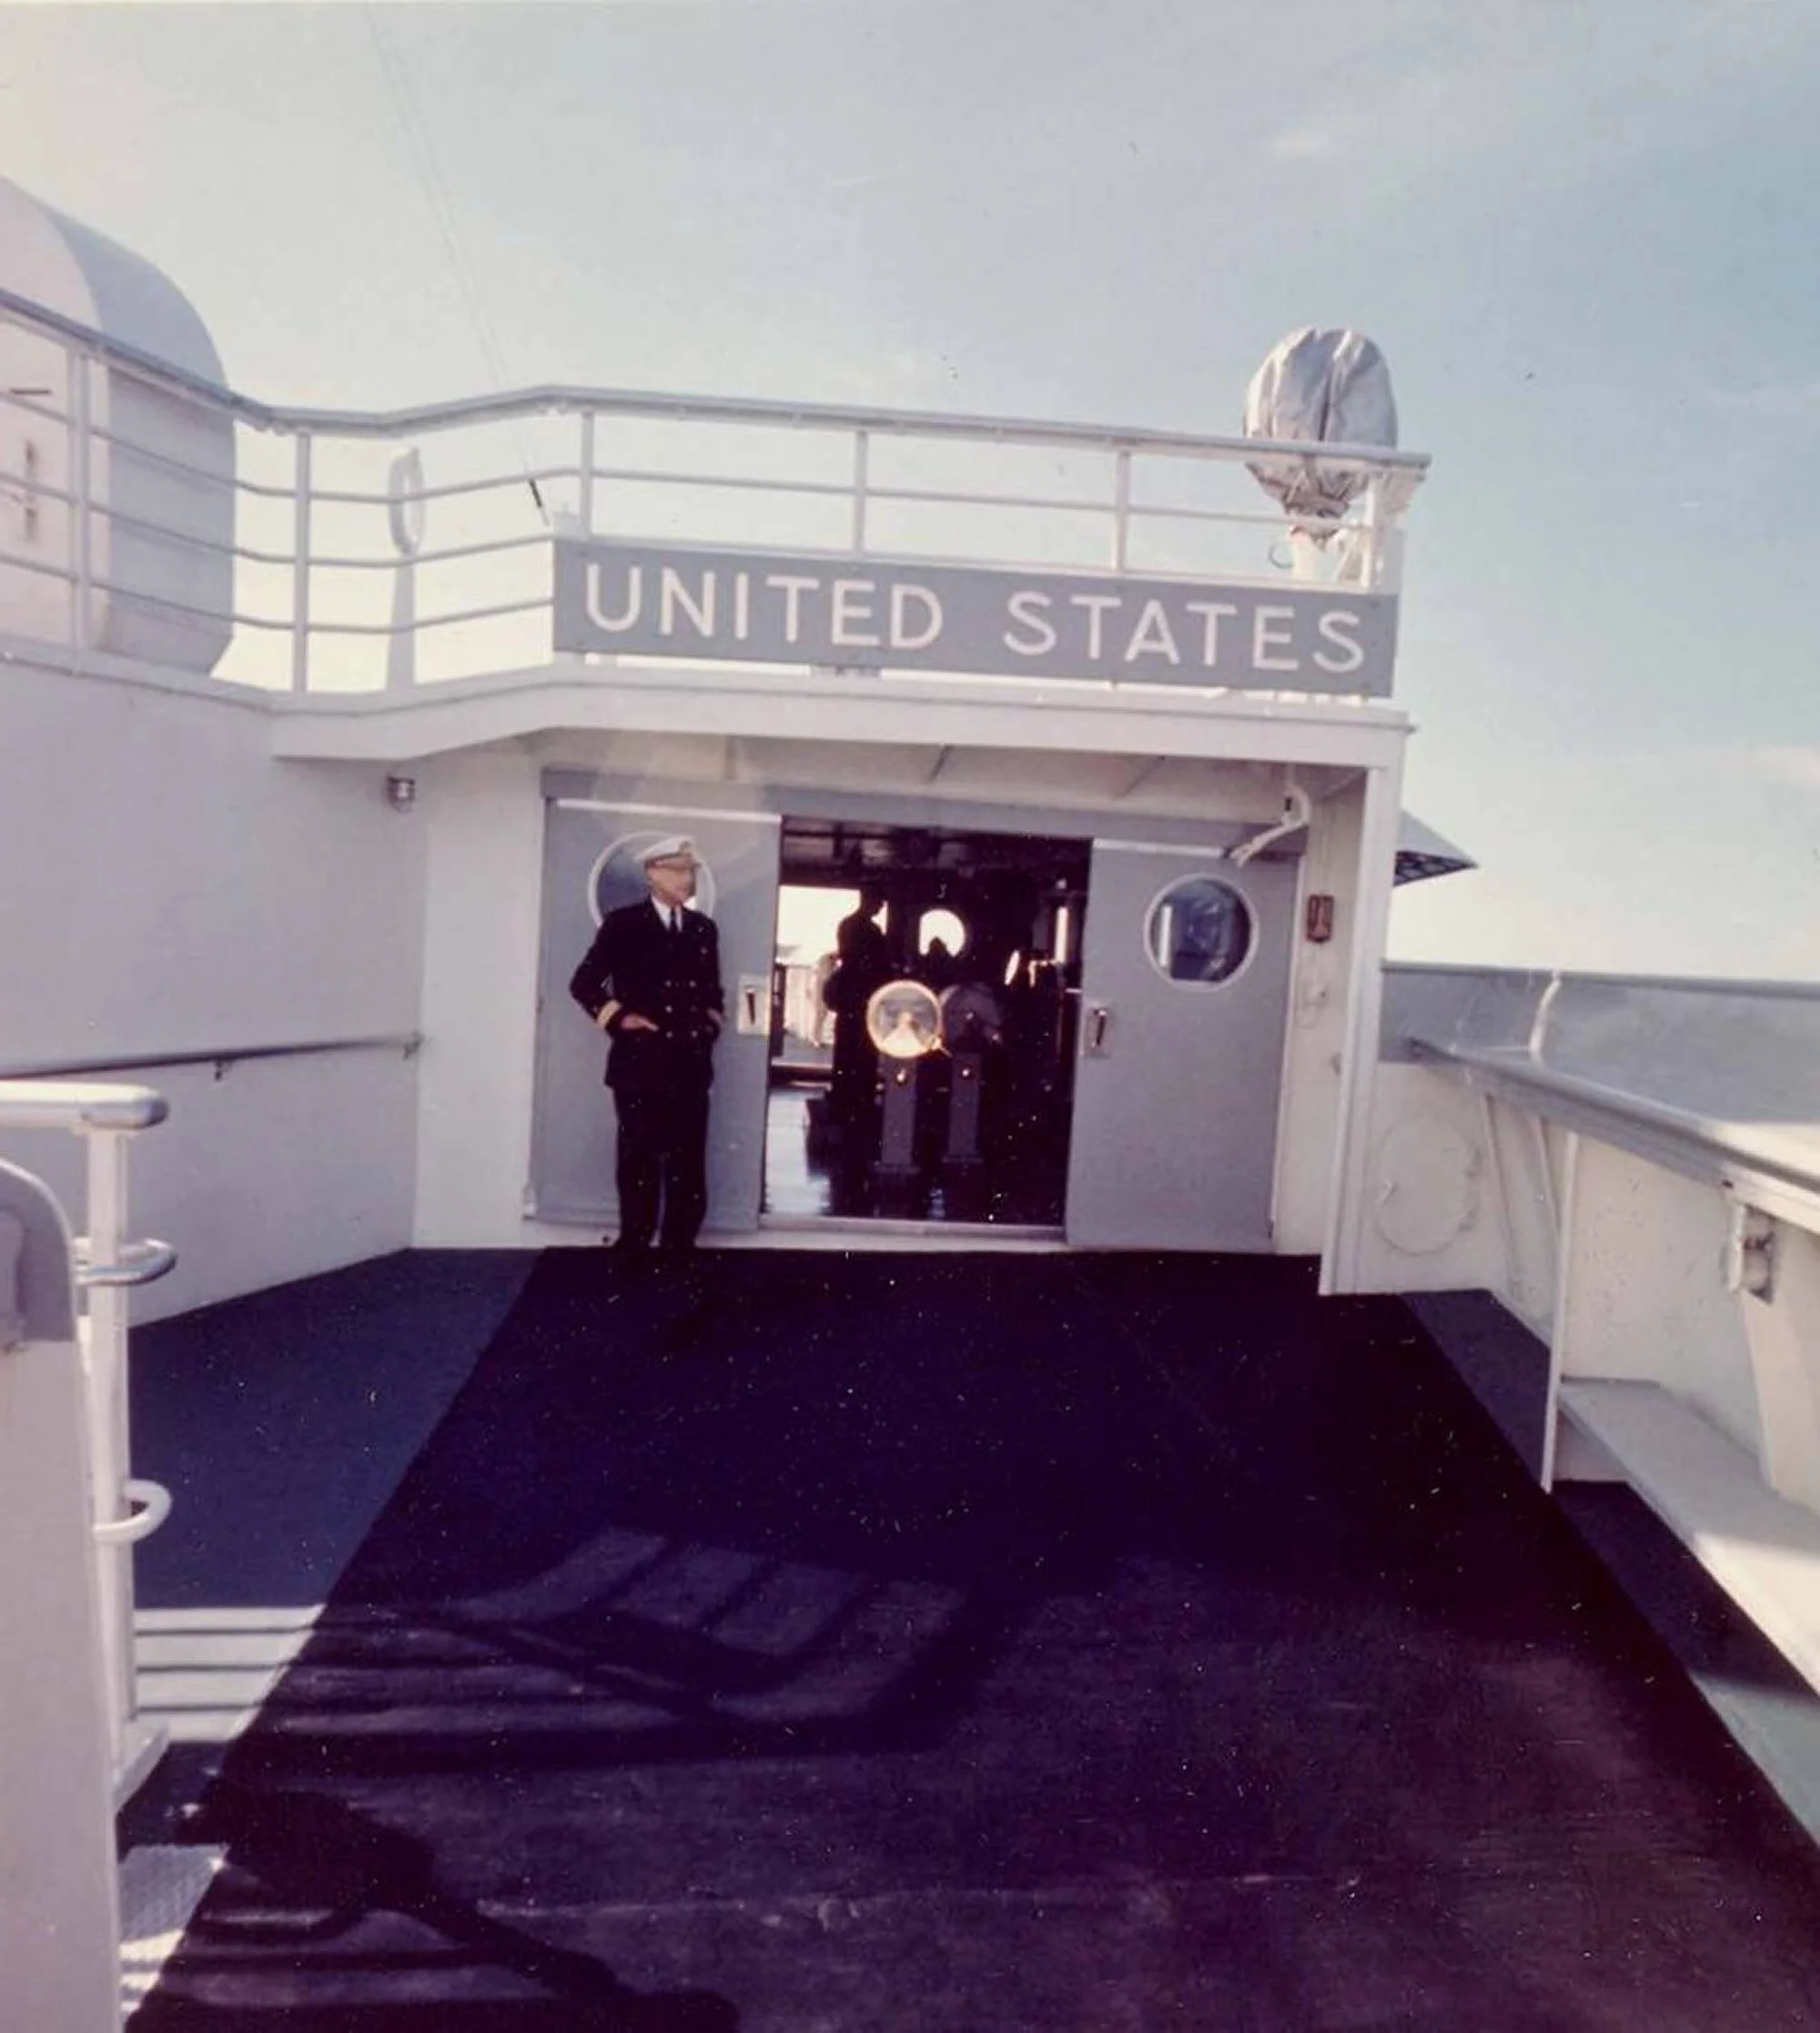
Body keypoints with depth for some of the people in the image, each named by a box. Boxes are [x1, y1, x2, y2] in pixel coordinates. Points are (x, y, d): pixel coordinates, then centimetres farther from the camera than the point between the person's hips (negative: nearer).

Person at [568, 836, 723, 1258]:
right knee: (640, 1162, 3)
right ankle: (633, 1249, 14)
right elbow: (584, 982, 0)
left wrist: (711, 1018, 8)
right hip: (640, 1063, -4)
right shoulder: (623, 924, -1)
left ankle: (679, 1249, 16)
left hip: (691, 1065, 4)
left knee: (689, 1164, 6)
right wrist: (619, 1018, -9)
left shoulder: (703, 928, 13)